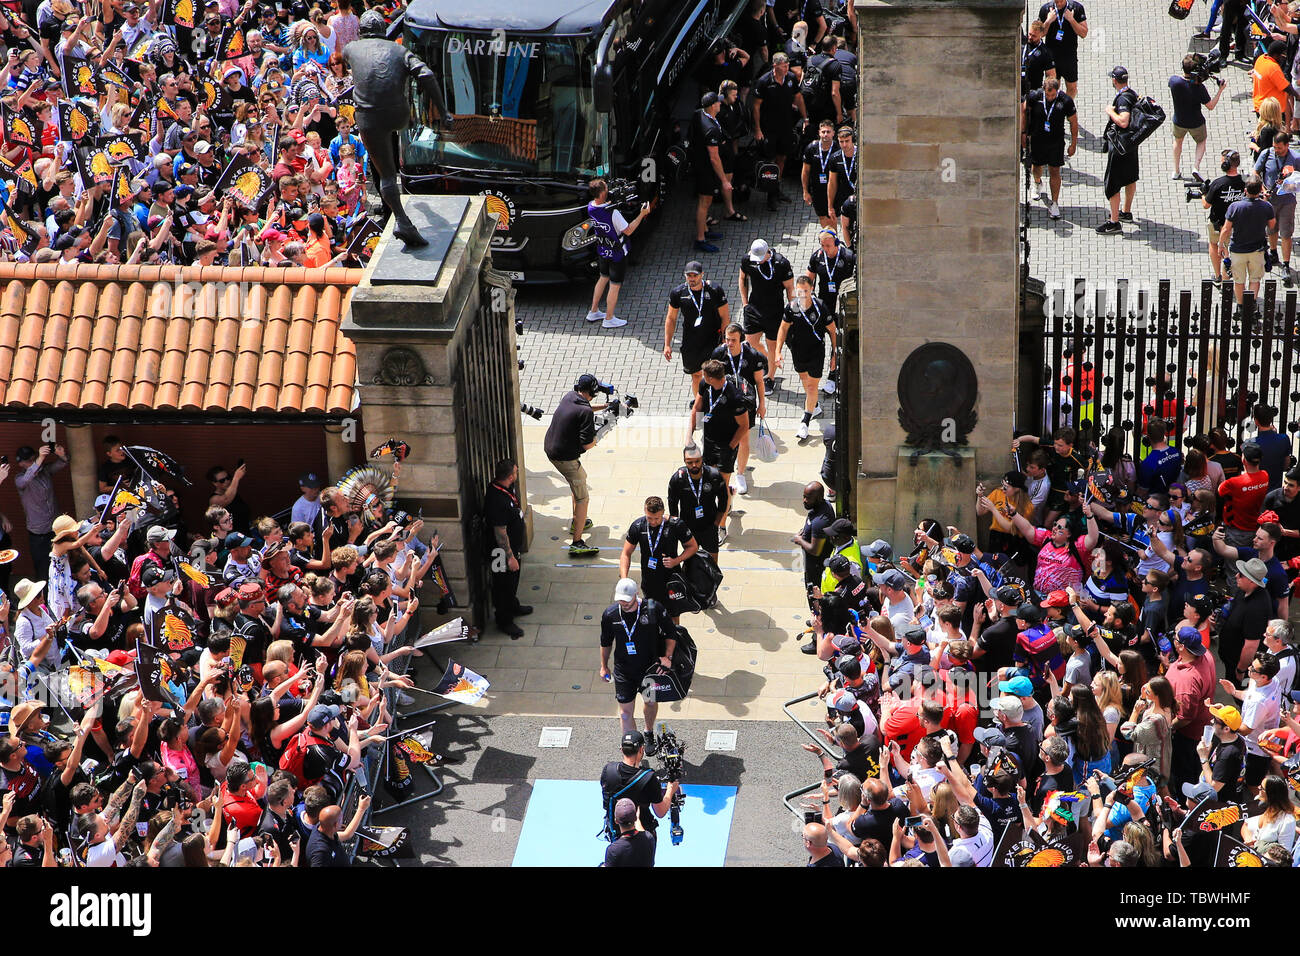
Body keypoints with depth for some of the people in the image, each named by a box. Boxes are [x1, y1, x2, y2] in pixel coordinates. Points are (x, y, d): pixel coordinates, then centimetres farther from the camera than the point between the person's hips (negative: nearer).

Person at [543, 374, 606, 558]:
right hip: (565, 458, -9)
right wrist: (596, 439, -1)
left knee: (581, 478, 32)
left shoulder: (569, 397, 4)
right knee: (583, 499, -4)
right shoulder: (586, 412, -22)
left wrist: (606, 406, 25)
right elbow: (587, 445, -23)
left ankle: (577, 522, 43)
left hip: (549, 448, 9)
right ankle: (577, 544, -10)